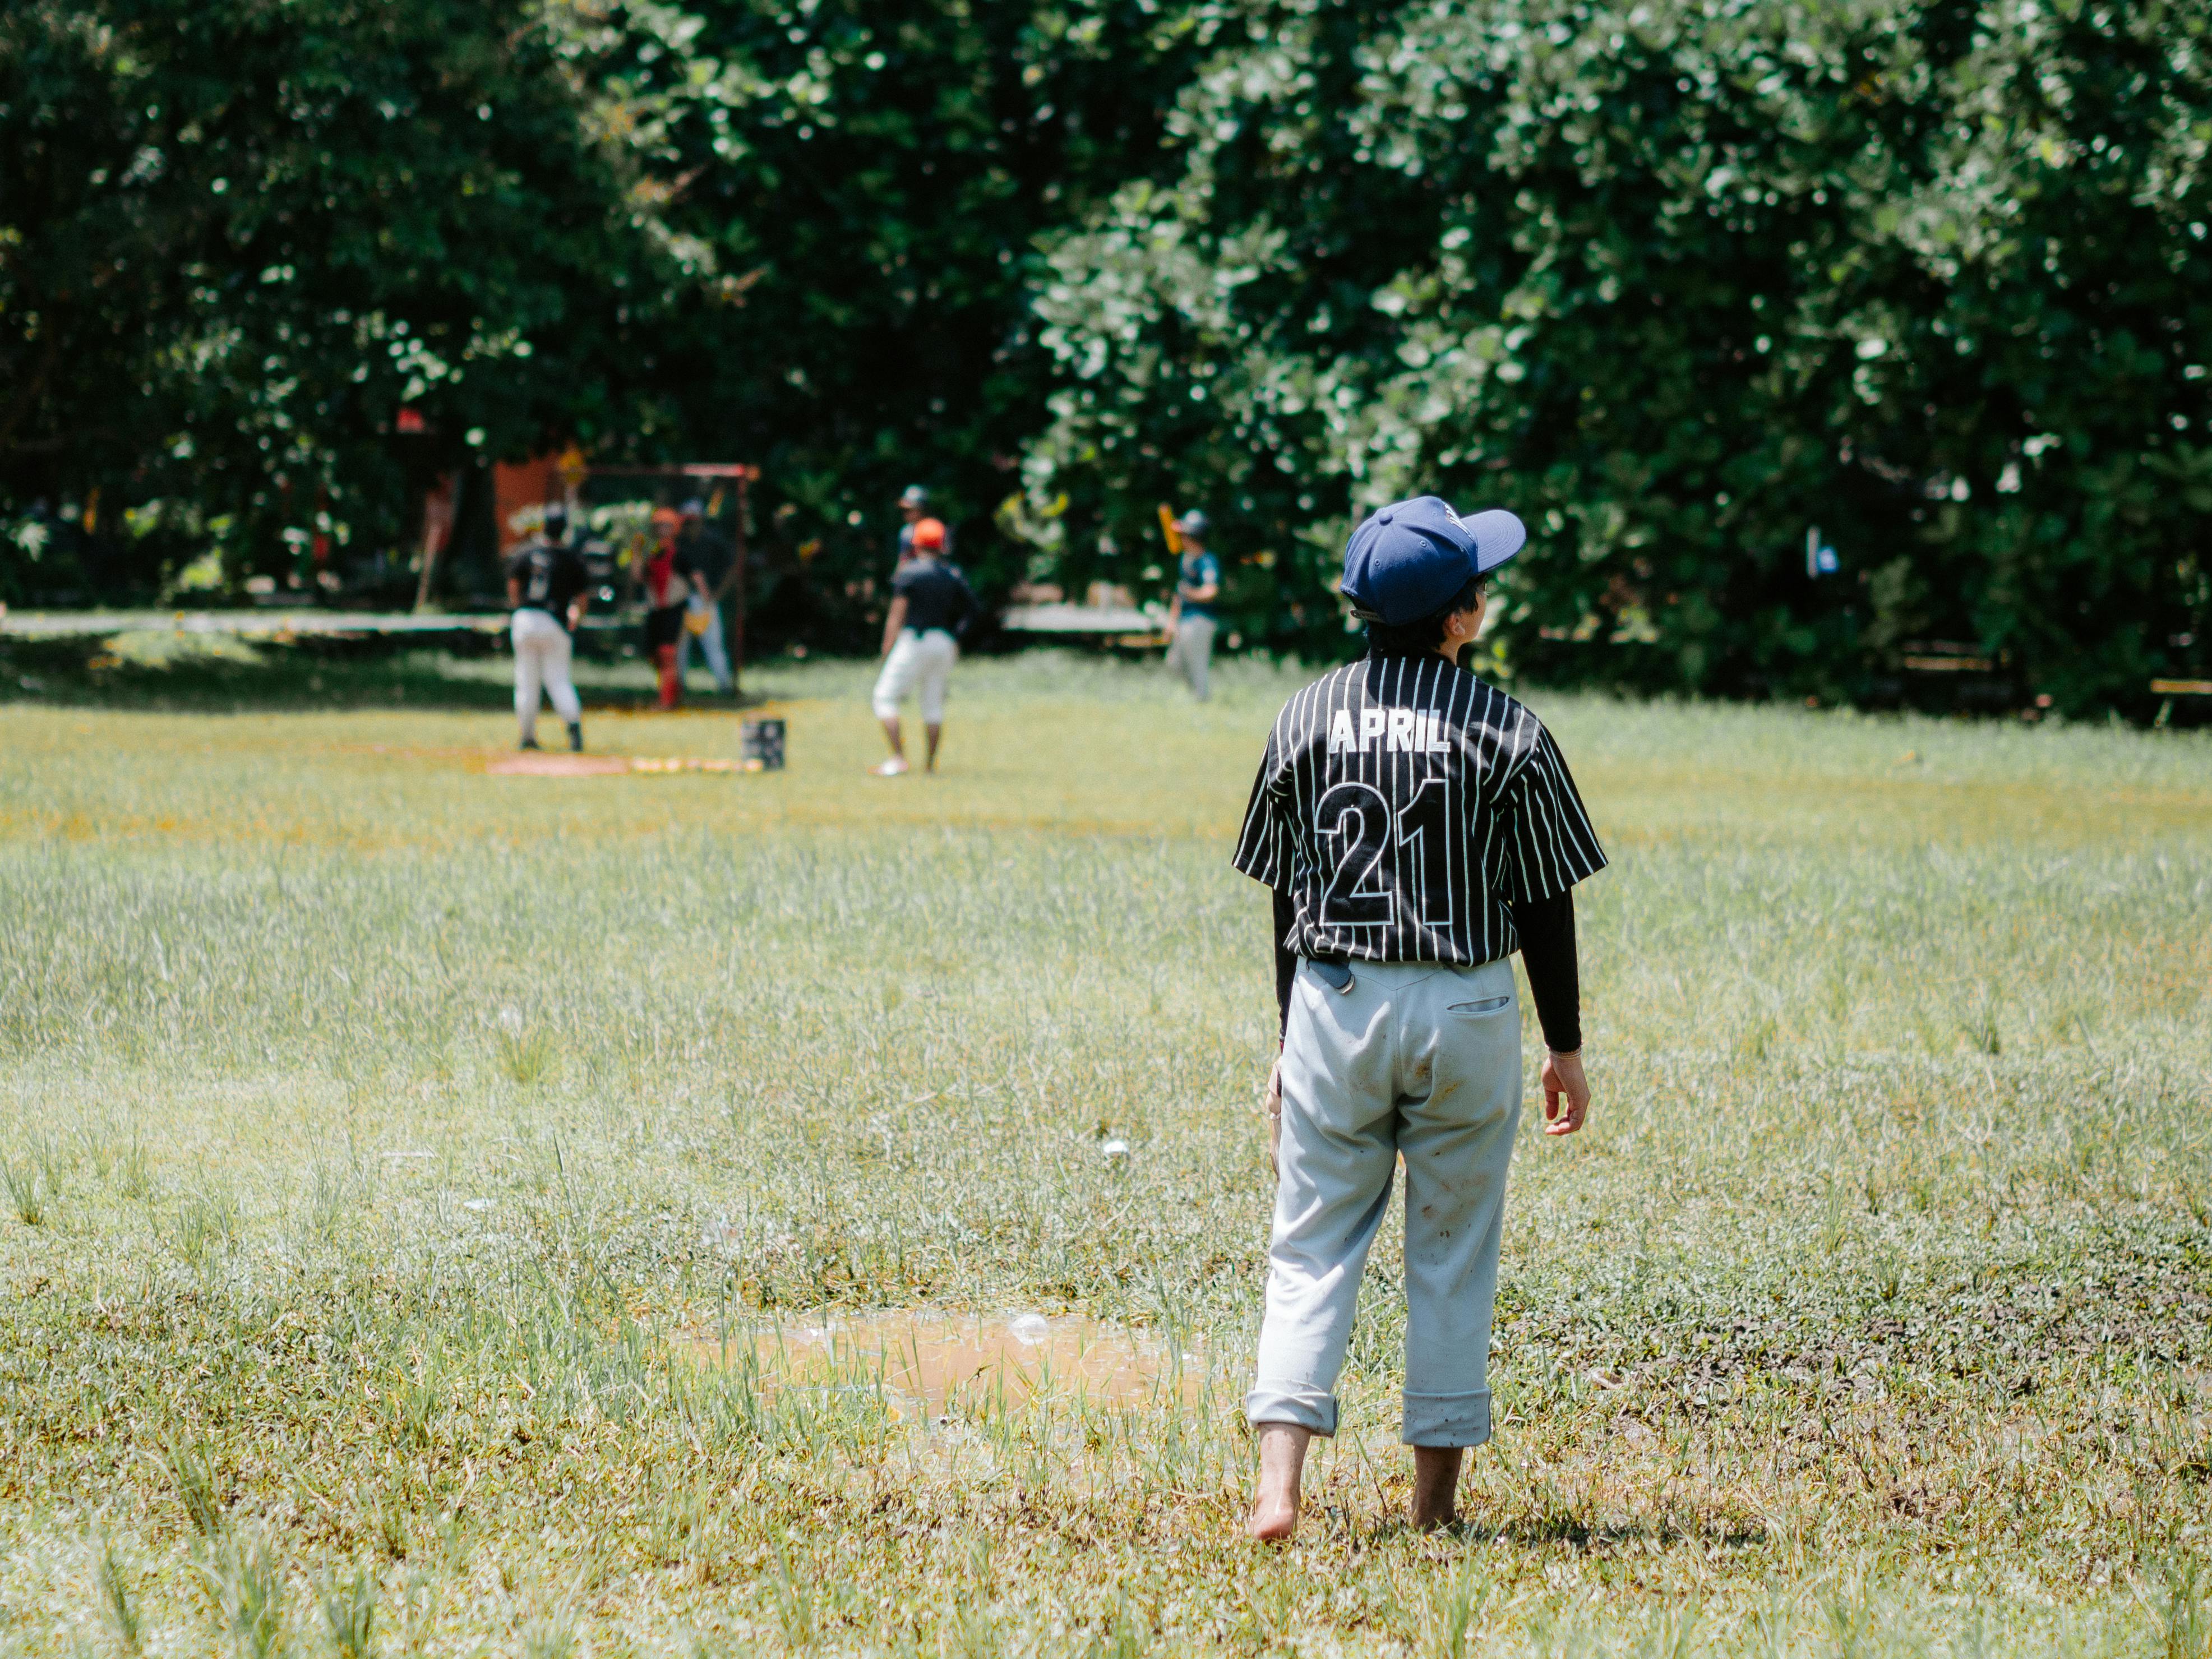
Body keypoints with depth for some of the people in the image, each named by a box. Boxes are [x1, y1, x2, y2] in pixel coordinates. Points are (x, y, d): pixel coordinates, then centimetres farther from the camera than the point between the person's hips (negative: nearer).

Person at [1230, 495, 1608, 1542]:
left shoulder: (1308, 718, 1)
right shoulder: (1505, 731, -7)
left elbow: (1288, 897, 6)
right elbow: (1544, 905, -3)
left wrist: (1292, 1045, 13)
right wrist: (1566, 1048, 7)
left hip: (1334, 1007, 2)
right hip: (1466, 1016, -2)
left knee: (1311, 1248, 4)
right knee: (1452, 1257, 8)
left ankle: (1279, 1484, -10)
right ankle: (1435, 1498, 12)